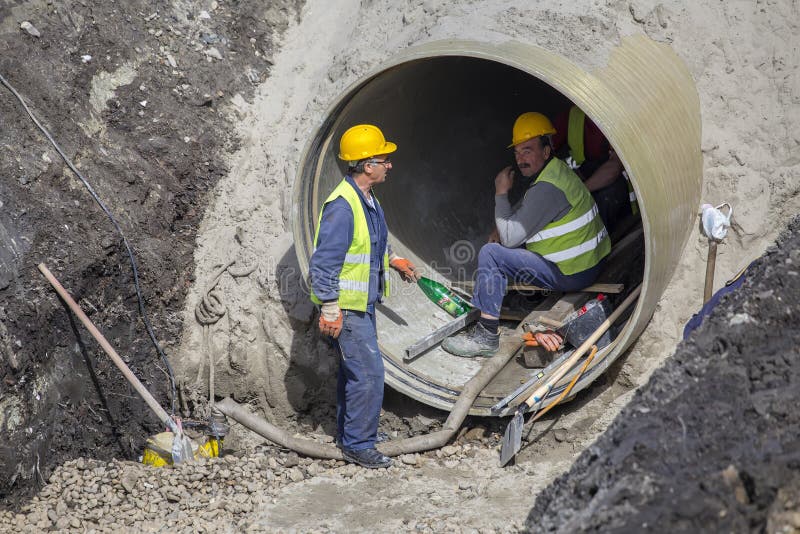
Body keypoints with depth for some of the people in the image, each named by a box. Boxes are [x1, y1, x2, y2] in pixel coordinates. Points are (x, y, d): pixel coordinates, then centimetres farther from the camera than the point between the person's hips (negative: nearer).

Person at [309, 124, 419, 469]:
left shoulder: (368, 200, 9)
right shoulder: (342, 206, -23)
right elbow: (324, 261, -24)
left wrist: (393, 259, 31)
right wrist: (330, 311, -24)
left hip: (364, 304, 10)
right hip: (346, 307, -10)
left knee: (355, 370, 19)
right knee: (368, 373, -10)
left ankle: (348, 434, 32)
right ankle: (358, 446, 0)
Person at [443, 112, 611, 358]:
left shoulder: (547, 188, -24)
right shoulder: (559, 170, 9)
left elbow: (509, 237, -21)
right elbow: (519, 222, 23)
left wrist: (501, 193, -12)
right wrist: (501, 231, 7)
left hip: (572, 273, -11)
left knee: (490, 254, -13)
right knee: (502, 245, 23)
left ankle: (486, 335, -10)